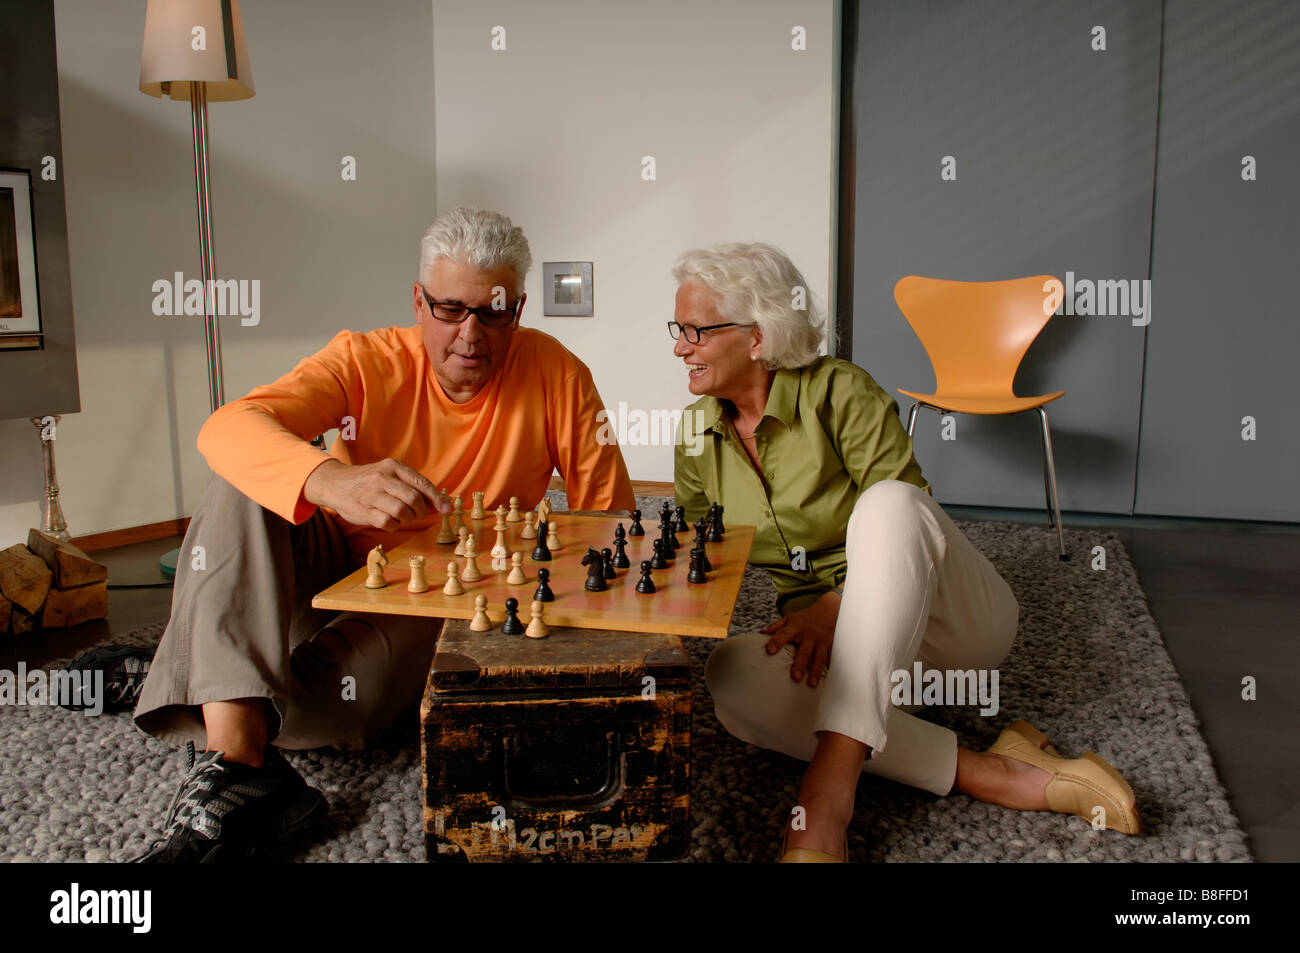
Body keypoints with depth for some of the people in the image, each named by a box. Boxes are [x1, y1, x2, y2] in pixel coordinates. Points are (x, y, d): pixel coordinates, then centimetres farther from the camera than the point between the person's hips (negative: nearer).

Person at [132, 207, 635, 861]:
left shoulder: (556, 373, -11)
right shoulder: (366, 361, -12)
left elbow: (607, 515, -8)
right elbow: (226, 429, -28)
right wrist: (332, 480, -50)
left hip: (444, 602, -2)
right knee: (240, 489, -28)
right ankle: (239, 772, -35)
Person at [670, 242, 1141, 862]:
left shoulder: (840, 392, -13)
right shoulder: (698, 430, 2)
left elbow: (903, 522, -15)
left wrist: (836, 606, -29)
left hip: (940, 618, -3)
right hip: (830, 641, 4)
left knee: (886, 502, -37)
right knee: (729, 676, -30)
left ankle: (829, 790, -44)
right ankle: (990, 775, -30)